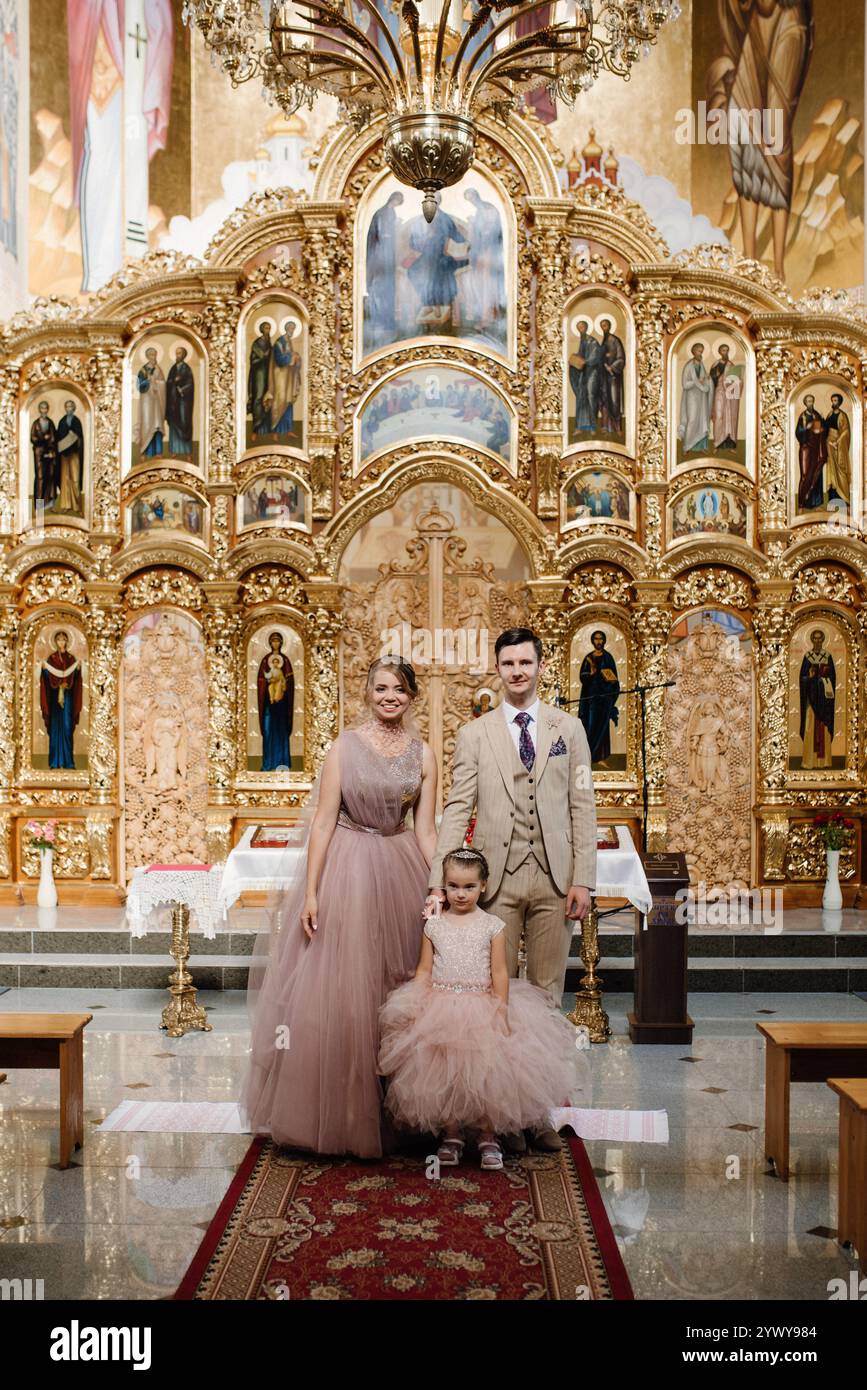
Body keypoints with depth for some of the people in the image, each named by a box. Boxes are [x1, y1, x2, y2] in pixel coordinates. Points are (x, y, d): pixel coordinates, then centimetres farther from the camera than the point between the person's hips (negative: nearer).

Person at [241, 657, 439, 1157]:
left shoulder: (423, 753, 5)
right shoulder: (346, 745, -3)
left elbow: (425, 830, 4)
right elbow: (323, 821, -7)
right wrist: (310, 892, -12)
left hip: (399, 874, 3)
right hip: (345, 870, -3)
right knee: (337, 991, 1)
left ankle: (393, 1113, 23)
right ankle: (335, 1113, 16)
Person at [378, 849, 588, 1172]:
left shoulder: (492, 926, -1)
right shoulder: (434, 925, 4)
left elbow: (499, 973, -3)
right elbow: (424, 970, 5)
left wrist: (501, 1014, -10)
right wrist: (419, 1008, -4)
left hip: (483, 1008, -1)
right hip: (441, 1009, 1)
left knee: (488, 1072, -3)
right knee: (445, 1075, 3)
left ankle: (488, 1138, 12)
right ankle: (451, 1135, 19)